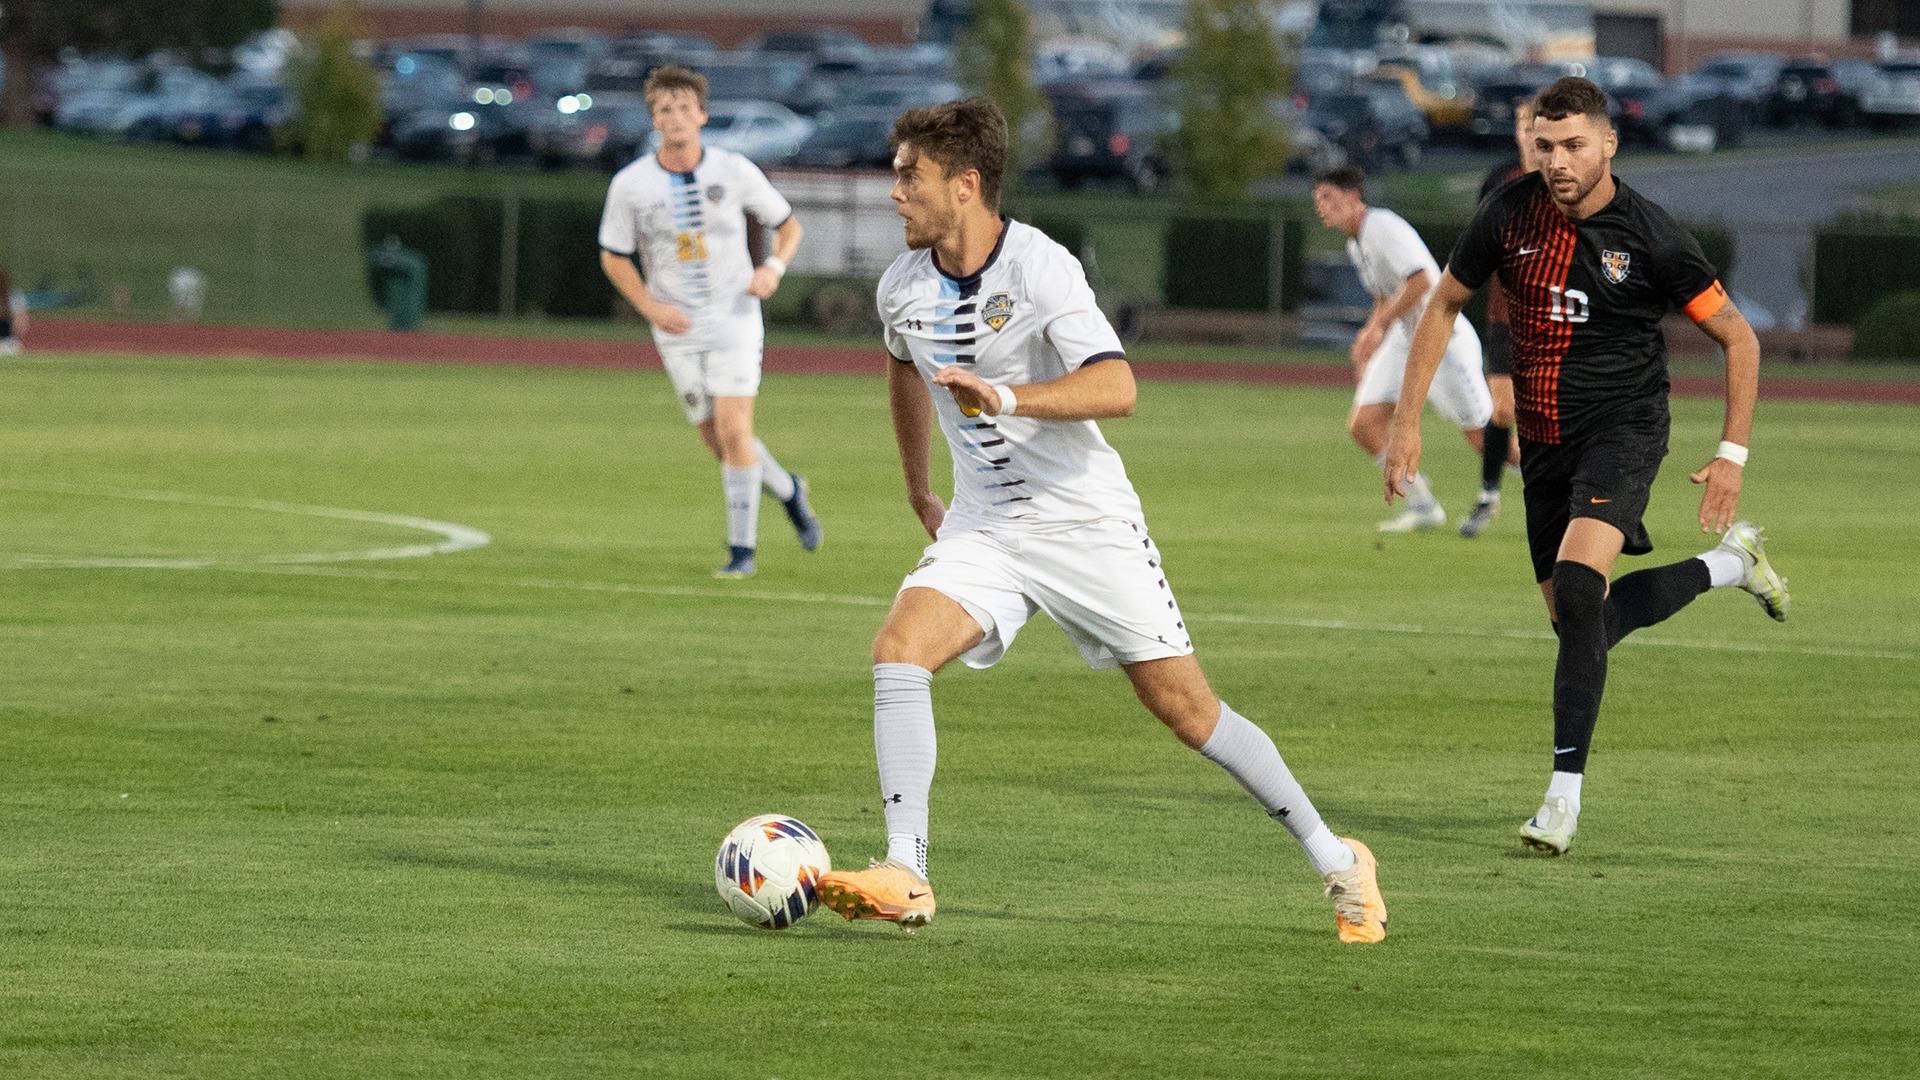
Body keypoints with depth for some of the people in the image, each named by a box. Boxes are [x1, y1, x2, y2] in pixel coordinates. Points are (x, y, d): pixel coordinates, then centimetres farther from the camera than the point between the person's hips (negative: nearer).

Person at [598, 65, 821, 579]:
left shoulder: (736, 171, -8)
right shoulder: (630, 184, -7)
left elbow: (789, 224, 6)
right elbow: (613, 256, 4)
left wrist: (774, 267, -14)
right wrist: (651, 306, -10)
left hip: (734, 318, -2)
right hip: (677, 326, 2)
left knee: (733, 430, -14)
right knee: (717, 439, 6)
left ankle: (742, 549, -3)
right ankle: (787, 489, 35)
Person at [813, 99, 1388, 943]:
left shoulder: (1040, 267, -18)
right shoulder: (904, 288, 1)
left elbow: (1116, 389, -30)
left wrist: (1006, 398, -42)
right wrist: (917, 488, 32)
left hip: (1087, 522, -5)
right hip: (983, 528, 5)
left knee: (1186, 708, -1)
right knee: (899, 648, -22)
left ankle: (1336, 863, 16)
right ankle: (904, 877, -26)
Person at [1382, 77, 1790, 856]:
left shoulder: (1649, 237, -14)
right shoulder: (1510, 214, -5)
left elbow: (1737, 337, -3)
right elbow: (1445, 305, 10)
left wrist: (1732, 453, -7)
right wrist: (1407, 420, 4)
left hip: (1623, 432, -5)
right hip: (1543, 441, 5)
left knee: (1576, 585, -27)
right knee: (1581, 622, 10)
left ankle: (1564, 793, -22)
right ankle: (1730, 564, 37)